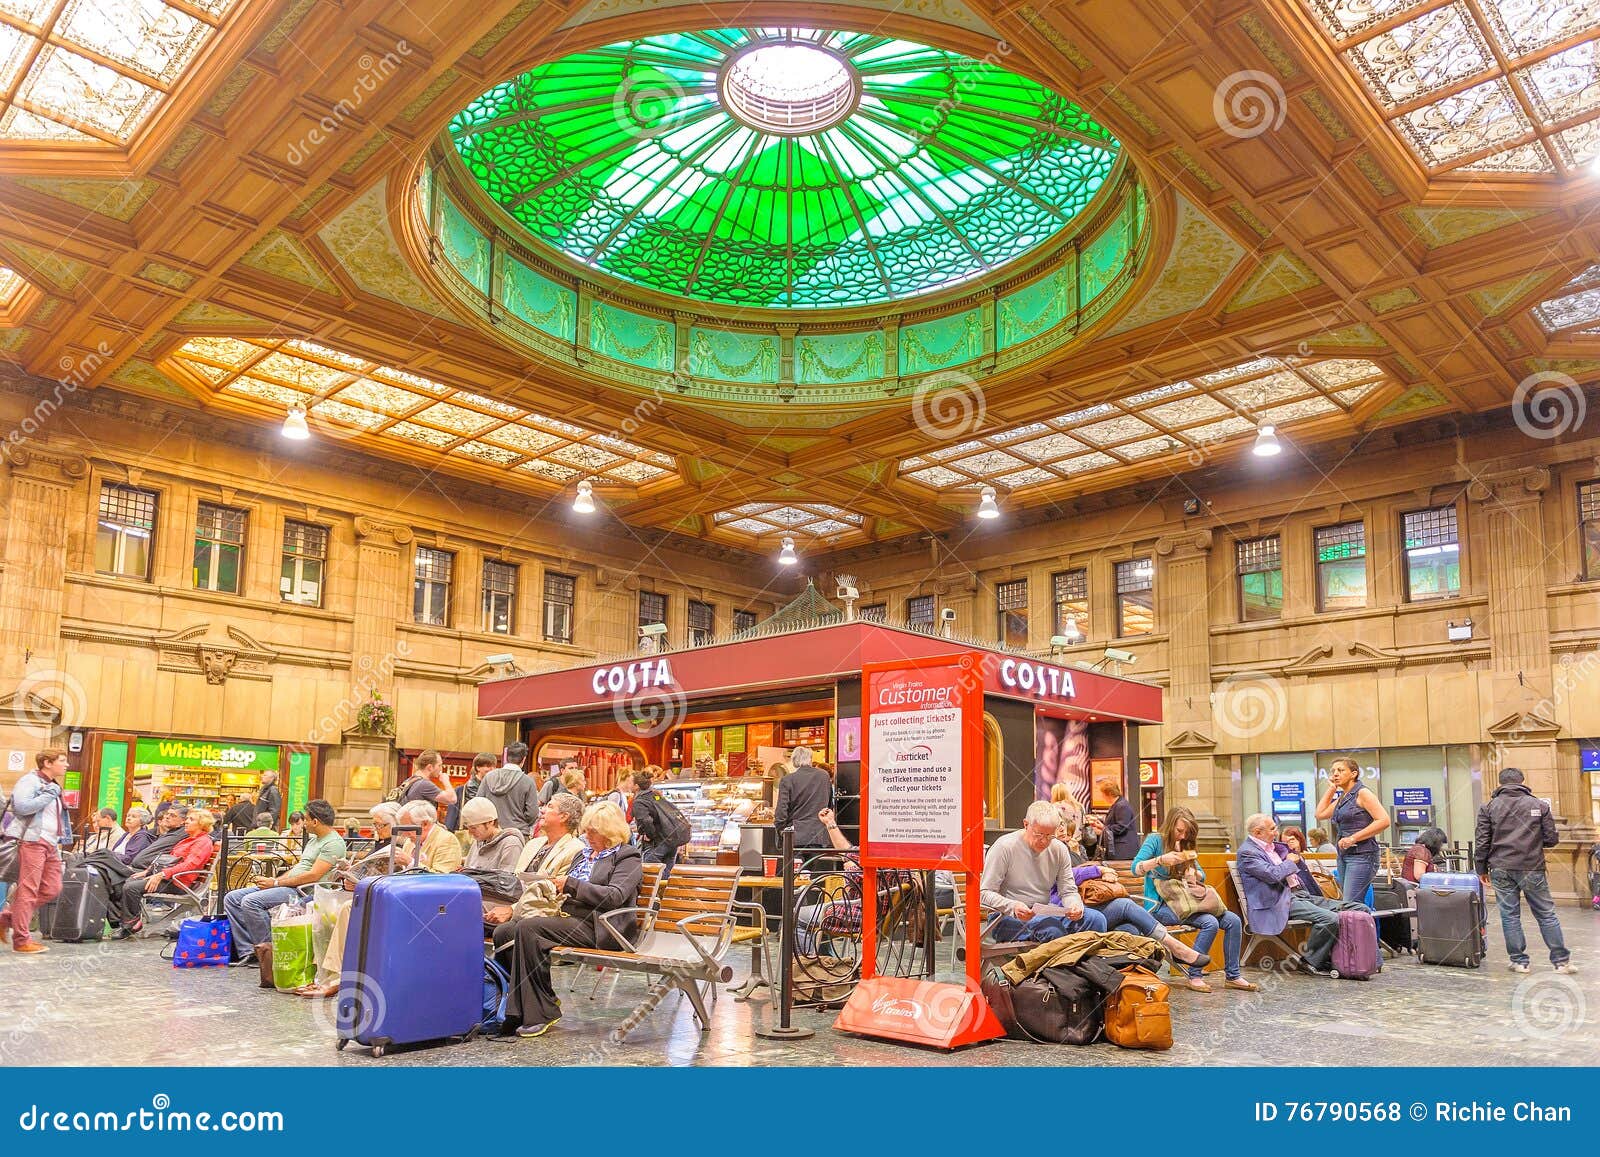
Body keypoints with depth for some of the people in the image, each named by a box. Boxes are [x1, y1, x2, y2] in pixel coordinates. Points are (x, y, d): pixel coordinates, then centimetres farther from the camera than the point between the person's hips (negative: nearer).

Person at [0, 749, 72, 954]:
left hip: (51, 843, 9)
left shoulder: (53, 785, 22)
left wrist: (61, 841, 21)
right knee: (28, 889, -7)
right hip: (32, 840, -9)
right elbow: (22, 806, -22)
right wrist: (48, 795, -15)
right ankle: (21, 940, -2)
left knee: (52, 889, 4)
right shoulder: (29, 781, -6)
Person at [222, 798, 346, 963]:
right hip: (289, 886, 11)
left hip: (303, 891, -11)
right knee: (232, 898, 4)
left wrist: (275, 883, -14)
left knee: (251, 901, -27)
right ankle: (246, 951, -2)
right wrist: (274, 880, 5)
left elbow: (313, 876, -20)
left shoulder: (334, 843, -13)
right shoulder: (314, 839, 22)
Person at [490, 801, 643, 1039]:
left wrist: (572, 885, -14)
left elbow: (614, 896, -14)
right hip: (568, 917, 9)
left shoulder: (627, 857, 2)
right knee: (503, 933, -10)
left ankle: (540, 1013, -22)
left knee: (527, 928, -27)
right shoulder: (584, 854, 26)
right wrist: (556, 886, 9)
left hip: (594, 927, -8)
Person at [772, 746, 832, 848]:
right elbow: (830, 805, 15)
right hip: (819, 837, 3)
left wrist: (779, 829, 7)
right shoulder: (824, 776, 5)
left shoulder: (788, 780, -6)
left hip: (796, 837, -3)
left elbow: (781, 810, -7)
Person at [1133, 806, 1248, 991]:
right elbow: (1136, 868, -17)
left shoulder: (1185, 845, 16)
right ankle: (1194, 976, -17)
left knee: (1233, 920, -6)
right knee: (1210, 923, -27)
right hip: (1160, 905, -7)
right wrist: (1161, 860, -29)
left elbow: (1202, 876, 15)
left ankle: (1232, 975, 2)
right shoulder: (1155, 840, -5)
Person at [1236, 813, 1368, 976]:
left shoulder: (1274, 846, 21)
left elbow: (1300, 864, 35)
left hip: (1302, 894, 10)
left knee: (1360, 909, -1)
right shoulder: (1247, 852, -7)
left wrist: (1298, 857, 13)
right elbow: (1272, 875, -20)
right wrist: (1289, 862, -3)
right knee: (1330, 919, -32)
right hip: (1282, 901, -10)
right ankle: (1312, 961, -12)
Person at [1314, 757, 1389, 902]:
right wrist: (1331, 789, 17)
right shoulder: (1342, 797, 17)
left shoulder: (1362, 793, -7)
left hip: (1361, 856, -9)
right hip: (1344, 856, 9)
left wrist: (1353, 838, -17)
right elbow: (1320, 814, 22)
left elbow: (1384, 821, -16)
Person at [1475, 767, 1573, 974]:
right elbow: (1551, 839, 2)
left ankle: (1519, 961, 9)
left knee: (1509, 916, 6)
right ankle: (1561, 961, 11)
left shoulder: (1488, 807, 2)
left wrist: (1481, 869, 9)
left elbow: (1481, 842, 0)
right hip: (1532, 869, 0)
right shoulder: (1539, 805, 1)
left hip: (1501, 870, 0)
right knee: (1546, 914, 8)